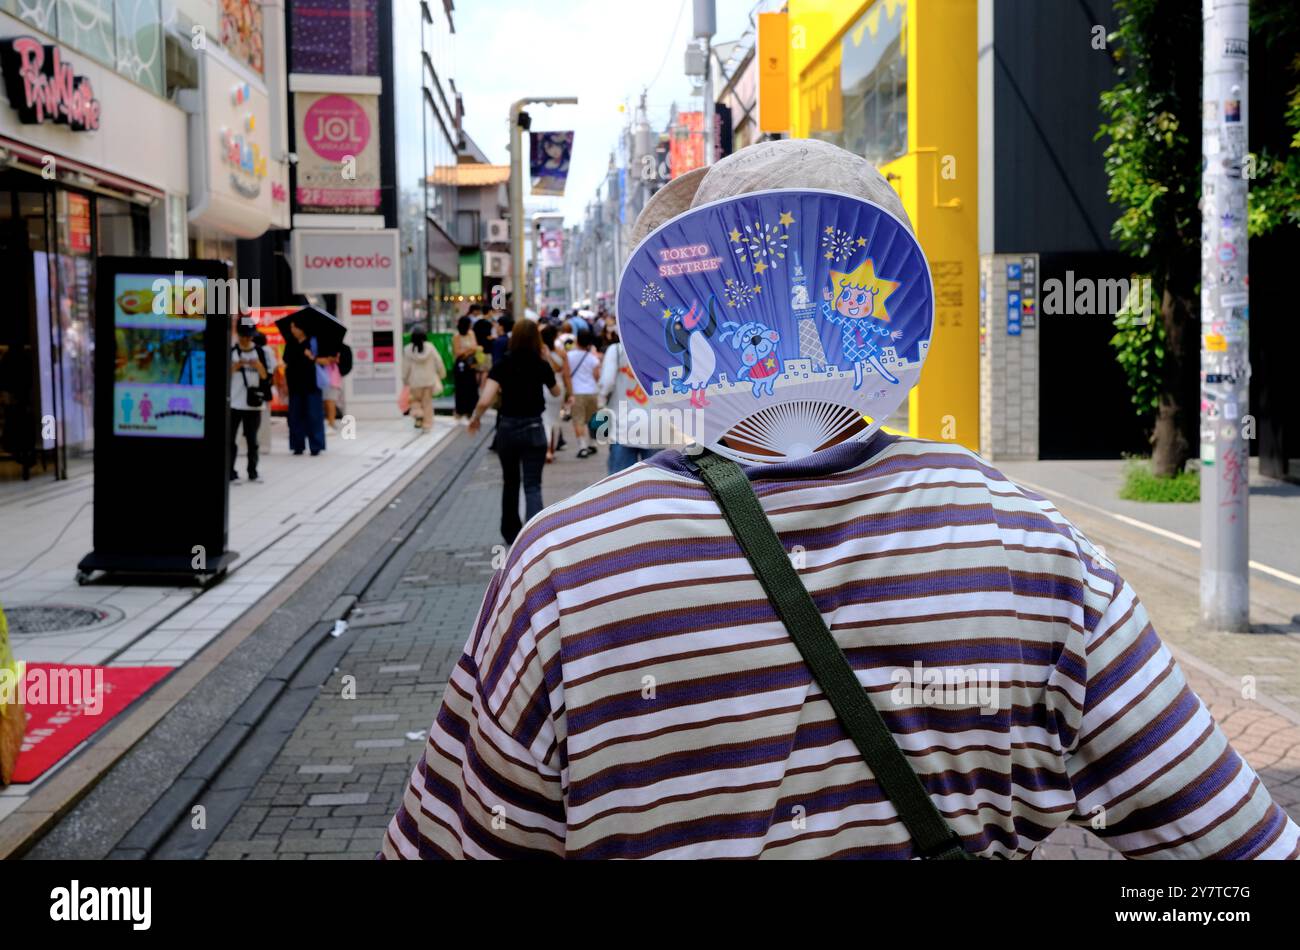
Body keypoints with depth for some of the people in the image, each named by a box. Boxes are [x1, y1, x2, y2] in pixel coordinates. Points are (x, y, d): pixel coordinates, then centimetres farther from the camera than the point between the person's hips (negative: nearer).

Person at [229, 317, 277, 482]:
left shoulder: (263, 351, 2)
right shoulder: (230, 351, 1)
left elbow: (268, 377, 2)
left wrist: (259, 367, -16)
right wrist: (235, 367, -16)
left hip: (254, 404, 1)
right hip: (232, 403, -1)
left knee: (252, 440, 10)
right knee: (230, 439, -3)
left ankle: (252, 472, 20)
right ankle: (230, 472, 2)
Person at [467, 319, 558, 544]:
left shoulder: (502, 365, -8)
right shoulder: (541, 365, -6)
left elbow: (485, 401, -16)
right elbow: (556, 392, 14)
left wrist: (476, 418, 2)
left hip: (507, 428, 1)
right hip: (533, 429, -1)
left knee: (510, 483, 20)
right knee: (532, 486, -1)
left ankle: (511, 533, 34)